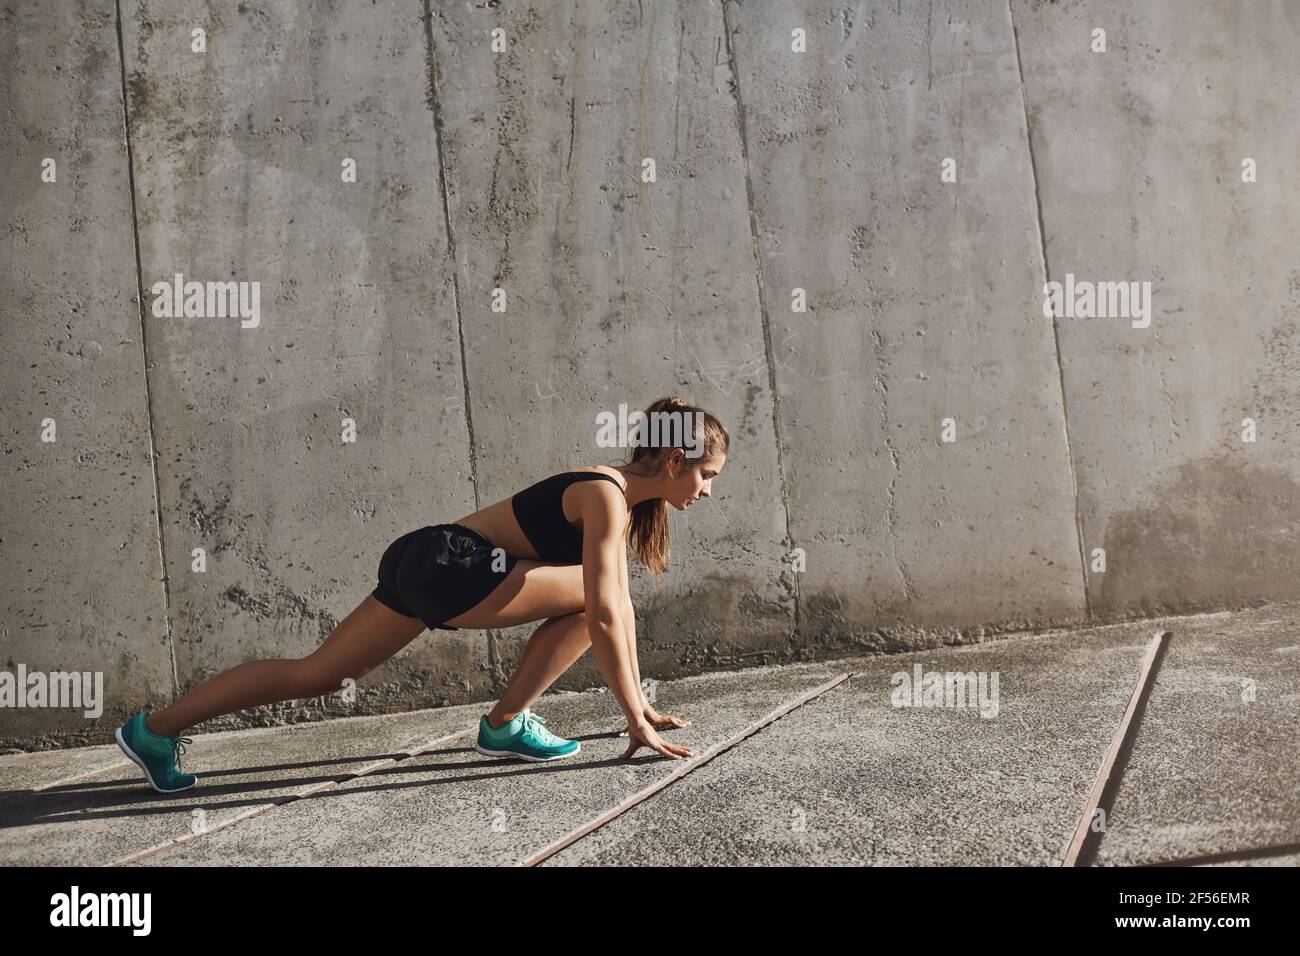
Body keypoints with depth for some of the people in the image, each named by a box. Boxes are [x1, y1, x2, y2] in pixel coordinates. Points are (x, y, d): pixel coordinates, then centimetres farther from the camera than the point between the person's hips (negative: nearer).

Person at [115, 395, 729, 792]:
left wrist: (638, 699, 21)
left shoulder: (625, 501, 15)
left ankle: (155, 731, 12)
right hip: (447, 566, -9)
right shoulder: (606, 498, -14)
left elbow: (624, 607, 20)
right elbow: (604, 616, -21)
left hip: (425, 566, 9)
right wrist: (636, 718, -17)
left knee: (316, 674, 10)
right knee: (588, 596, -9)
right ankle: (506, 725, -2)